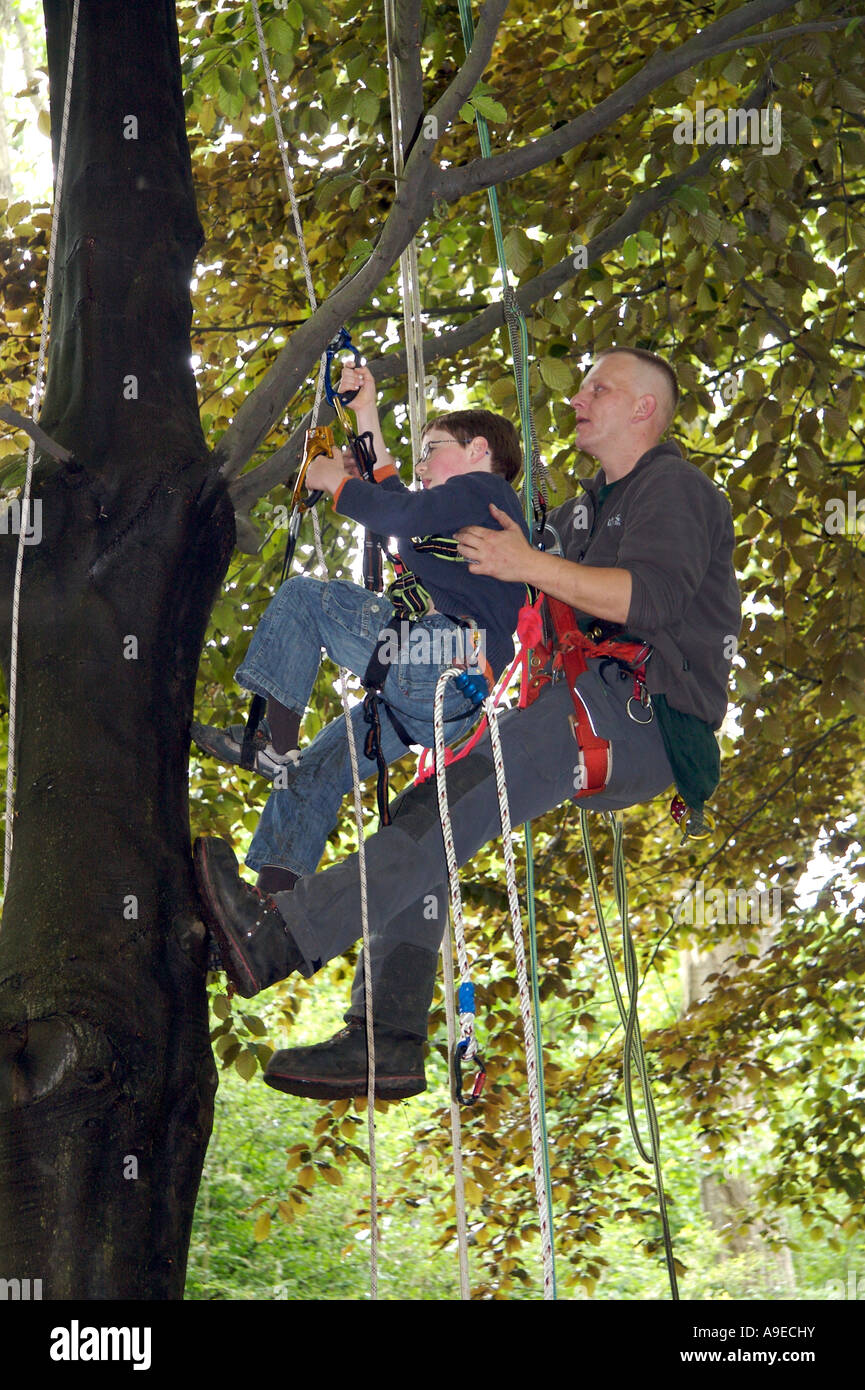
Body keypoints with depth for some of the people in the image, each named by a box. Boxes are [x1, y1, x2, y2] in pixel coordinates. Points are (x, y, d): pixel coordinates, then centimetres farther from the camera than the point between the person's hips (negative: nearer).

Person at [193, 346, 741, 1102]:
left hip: (650, 719, -9)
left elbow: (649, 598, -19)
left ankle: (282, 934, -42)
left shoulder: (676, 487, -1)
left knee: (467, 800, -30)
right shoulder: (590, 507, 27)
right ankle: (388, 1042, -12)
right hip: (584, 708, 9)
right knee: (425, 808, -7)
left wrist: (532, 566, -25)